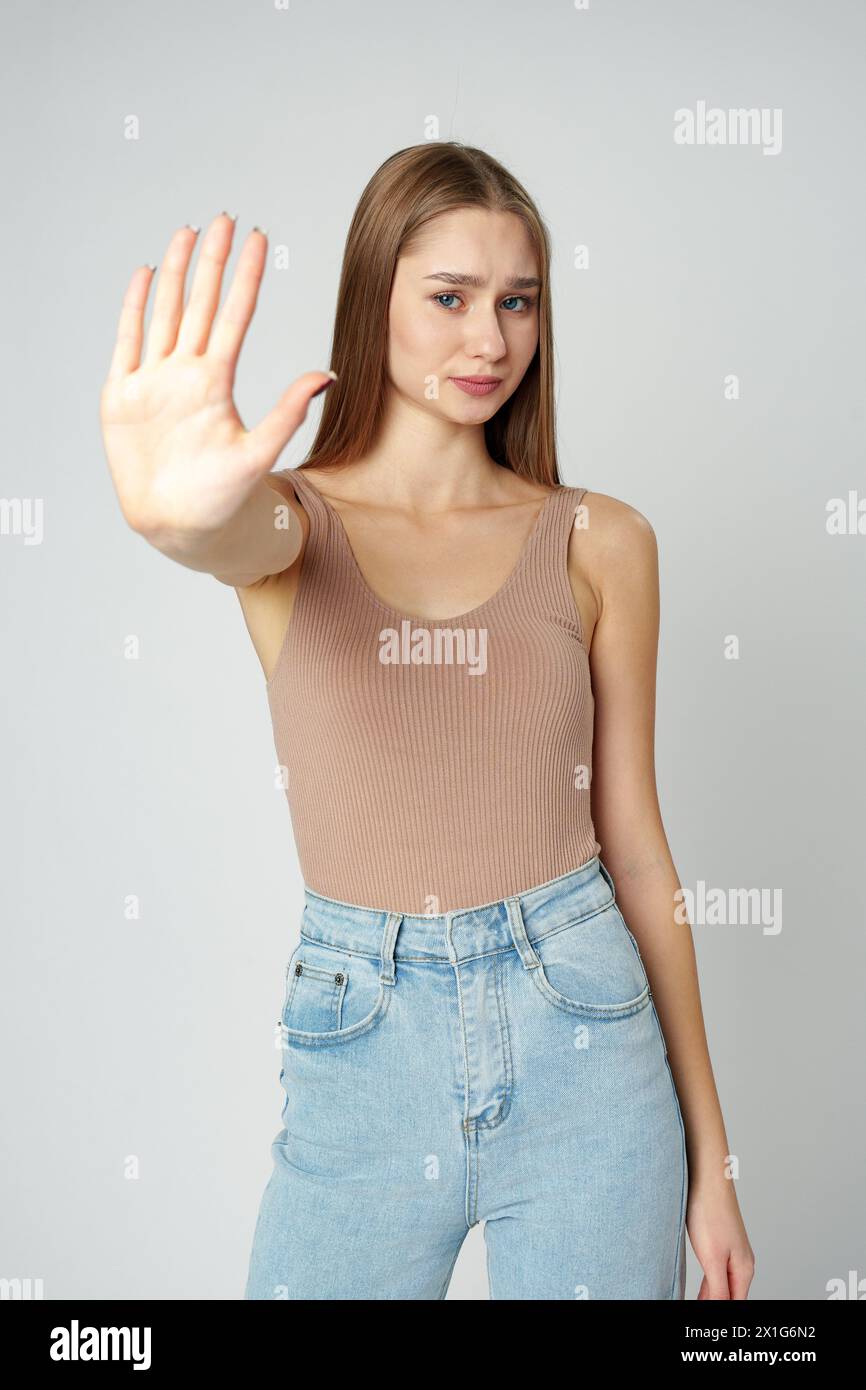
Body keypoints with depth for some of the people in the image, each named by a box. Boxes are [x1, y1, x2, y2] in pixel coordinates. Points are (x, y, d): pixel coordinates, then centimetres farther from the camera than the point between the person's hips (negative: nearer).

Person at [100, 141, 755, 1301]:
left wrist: (709, 1158, 4)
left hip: (584, 1041, 1)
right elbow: (234, 535, -27)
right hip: (360, 1046, 0)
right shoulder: (293, 522, -2)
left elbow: (635, 848, 2)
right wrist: (177, 512, -53)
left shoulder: (600, 544, 0)